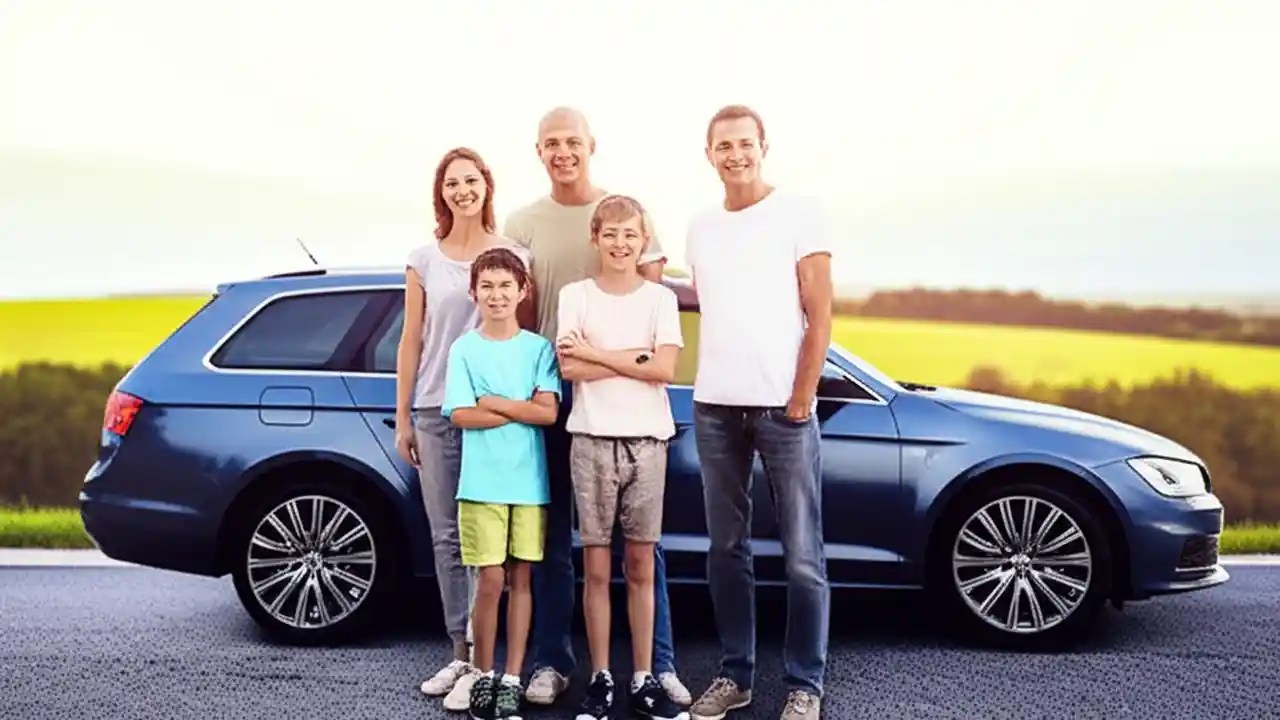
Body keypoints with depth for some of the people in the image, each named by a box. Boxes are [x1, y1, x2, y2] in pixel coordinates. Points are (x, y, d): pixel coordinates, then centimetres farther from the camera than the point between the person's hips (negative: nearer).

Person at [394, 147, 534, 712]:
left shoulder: (514, 255, 5)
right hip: (436, 412, 2)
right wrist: (402, 417, 6)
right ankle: (460, 653, 14)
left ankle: (479, 659, 1)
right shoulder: (424, 260, 9)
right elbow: (411, 342, 9)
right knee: (447, 537, 5)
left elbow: (527, 335, 6)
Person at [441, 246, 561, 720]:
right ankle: (483, 675, 14)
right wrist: (522, 410, -9)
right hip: (482, 483, -1)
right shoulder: (463, 349, 3)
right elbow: (460, 415, -7)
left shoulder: (539, 348, 4)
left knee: (520, 579, 5)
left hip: (529, 482, 1)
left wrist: (493, 402, -9)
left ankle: (512, 679, 12)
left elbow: (549, 413, -5)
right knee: (490, 581, -1)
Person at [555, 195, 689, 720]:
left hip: (647, 441, 1)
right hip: (592, 440, -1)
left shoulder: (660, 298, 5)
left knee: (641, 565, 5)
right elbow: (570, 369, -8)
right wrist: (636, 357, -10)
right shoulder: (575, 295, 3)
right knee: (596, 566, 3)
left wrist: (596, 353, -8)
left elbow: (666, 369, -8)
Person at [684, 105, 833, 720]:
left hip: (782, 406, -4)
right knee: (726, 548, 9)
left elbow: (819, 317, -4)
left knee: (802, 555, 0)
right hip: (713, 407, 5)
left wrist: (799, 402, -9)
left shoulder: (798, 213, 0)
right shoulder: (700, 228, 14)